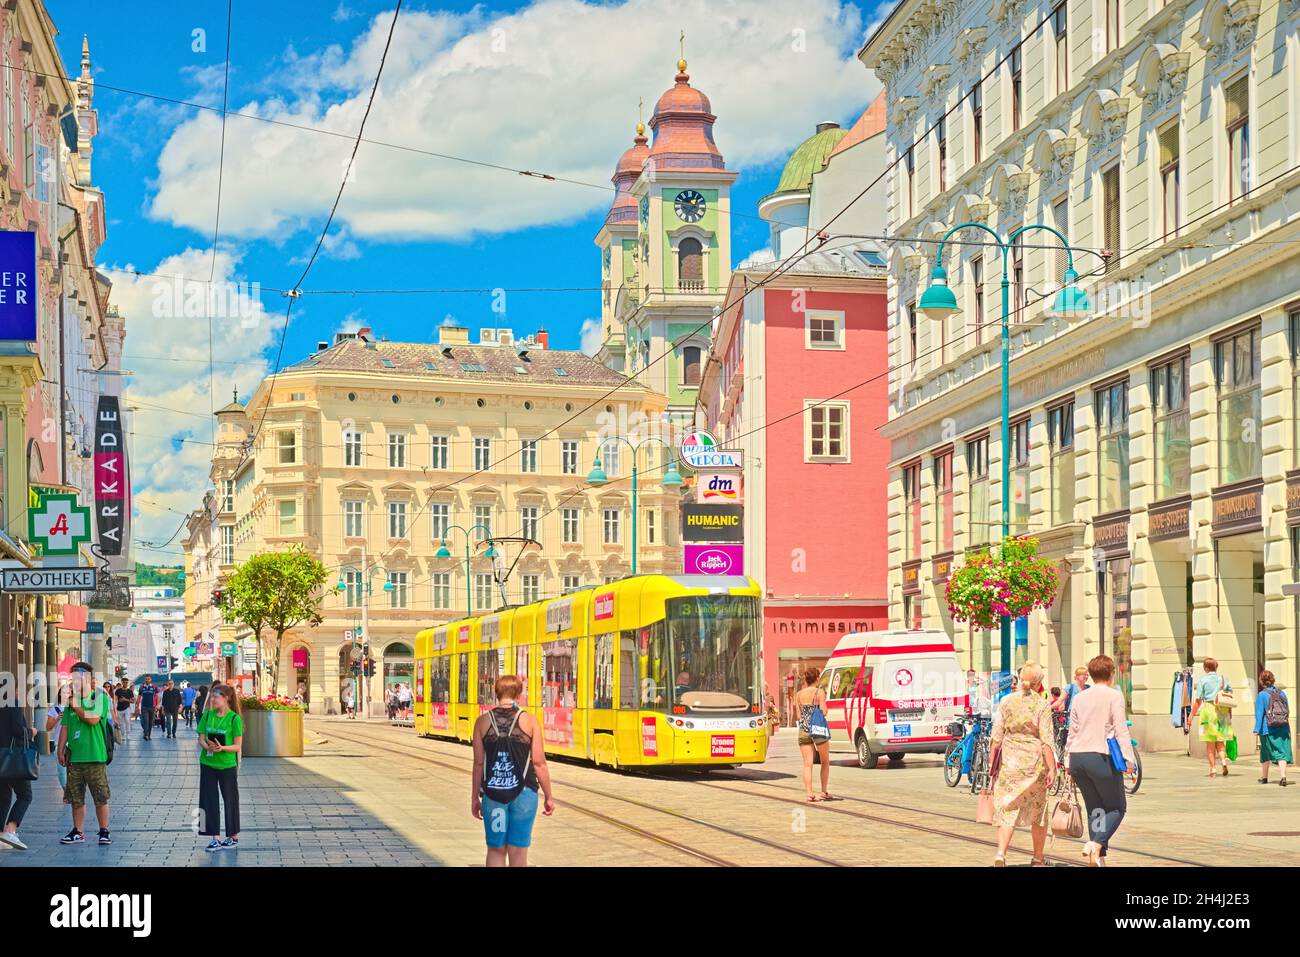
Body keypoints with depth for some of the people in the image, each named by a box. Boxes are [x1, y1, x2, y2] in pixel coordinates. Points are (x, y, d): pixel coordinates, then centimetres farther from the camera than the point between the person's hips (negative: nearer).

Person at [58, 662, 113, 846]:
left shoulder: (99, 698, -3)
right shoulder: (71, 700, 13)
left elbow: (93, 719, -18)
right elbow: (65, 727, 15)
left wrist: (76, 706, -8)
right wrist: (61, 750, 10)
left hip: (95, 756, -5)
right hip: (74, 757, 5)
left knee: (100, 798, -1)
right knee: (76, 798, 8)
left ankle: (104, 831, 8)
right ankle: (78, 832, 17)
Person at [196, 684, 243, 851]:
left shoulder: (234, 718, -9)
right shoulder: (207, 715, 3)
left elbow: (237, 746, -9)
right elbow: (201, 738, 4)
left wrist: (222, 748, -26)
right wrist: (207, 747, -17)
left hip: (227, 765, -4)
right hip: (208, 763, 4)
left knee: (230, 800, 6)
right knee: (209, 800, 2)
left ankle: (233, 837, 18)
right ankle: (215, 838, 9)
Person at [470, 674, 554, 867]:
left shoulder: (483, 721, 0)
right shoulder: (529, 721, -3)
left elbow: (479, 763, 0)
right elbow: (539, 763, -4)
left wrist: (475, 797, 9)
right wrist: (548, 797, 4)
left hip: (493, 794, 1)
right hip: (524, 793, -1)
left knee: (496, 850, 11)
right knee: (518, 851, 5)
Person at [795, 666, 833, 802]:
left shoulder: (799, 695, 6)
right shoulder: (819, 692, -5)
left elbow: (799, 716, 7)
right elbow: (823, 712, -10)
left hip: (803, 730, 3)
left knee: (807, 764, 0)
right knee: (825, 762, 14)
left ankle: (809, 793, -7)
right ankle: (824, 791, 12)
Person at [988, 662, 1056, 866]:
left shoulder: (1006, 702, 0)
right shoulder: (1042, 705, -7)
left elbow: (997, 736, 1)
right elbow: (1046, 740, -11)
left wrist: (991, 762, 9)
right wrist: (1051, 769, -10)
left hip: (1009, 761, 1)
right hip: (1035, 761, -1)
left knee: (1007, 810, 1)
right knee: (1038, 811, 15)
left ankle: (1001, 853, -20)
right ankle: (1038, 858, 26)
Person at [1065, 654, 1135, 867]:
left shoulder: (1079, 697, 12)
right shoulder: (1114, 695, -4)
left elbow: (1072, 731, 13)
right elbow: (1121, 729, -10)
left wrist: (1068, 761, 18)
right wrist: (1128, 759, -10)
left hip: (1077, 757, 5)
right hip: (1101, 757, -5)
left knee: (1095, 809, 14)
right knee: (1117, 807, 6)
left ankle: (1099, 857, 8)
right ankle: (1096, 843, -16)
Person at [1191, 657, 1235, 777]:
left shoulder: (1203, 680, -2)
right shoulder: (1224, 679, 9)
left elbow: (1198, 700, -7)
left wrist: (1192, 714, -2)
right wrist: (1230, 715, 17)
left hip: (1208, 708, -3)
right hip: (1223, 710, 3)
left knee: (1210, 743, 3)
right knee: (1220, 741, 12)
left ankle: (1213, 769, 0)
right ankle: (1223, 760, -13)